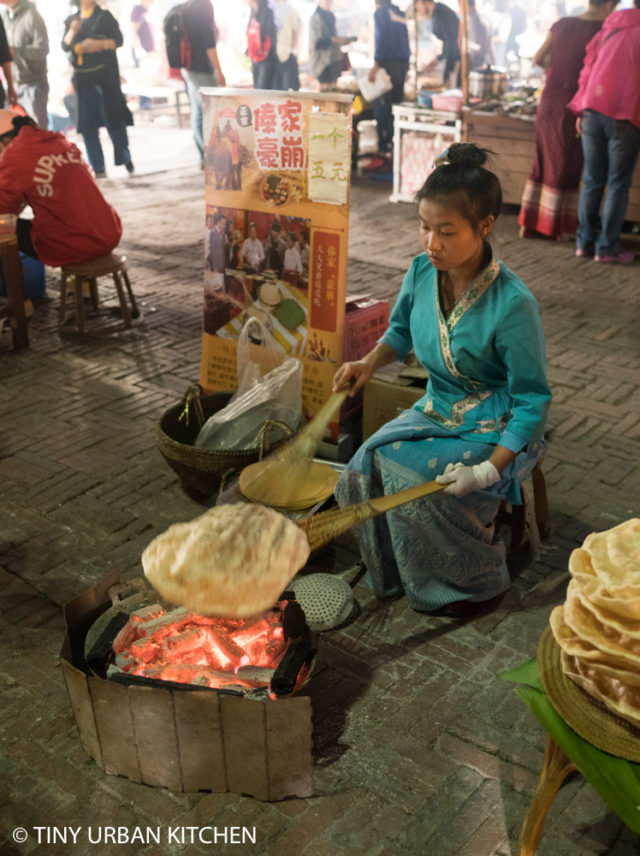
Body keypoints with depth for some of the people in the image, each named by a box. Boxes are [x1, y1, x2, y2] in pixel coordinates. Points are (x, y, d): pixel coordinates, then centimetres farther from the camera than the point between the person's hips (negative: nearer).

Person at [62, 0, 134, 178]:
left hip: (105, 75, -3)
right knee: (87, 124, 1)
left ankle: (125, 158, 13)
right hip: (82, 78, 3)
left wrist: (98, 44, -14)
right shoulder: (71, 20, 14)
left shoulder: (104, 16, 6)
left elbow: (118, 40, -1)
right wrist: (73, 31, -11)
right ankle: (98, 168, 6)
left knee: (113, 117, -5)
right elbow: (65, 45, 5)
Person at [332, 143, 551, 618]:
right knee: (364, 468, -16)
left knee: (415, 484, -25)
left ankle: (479, 583, 4)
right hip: (435, 411, 6)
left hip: (495, 430, -6)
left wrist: (490, 468, -28)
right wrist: (370, 362, -8)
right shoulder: (422, 271, -8)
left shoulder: (513, 304, -26)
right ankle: (391, 573, 11)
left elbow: (532, 400, -19)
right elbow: (401, 331, 13)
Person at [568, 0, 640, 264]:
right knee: (618, 185, 2)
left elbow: (588, 70, 15)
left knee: (592, 181, 11)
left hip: (593, 111, 5)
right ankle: (607, 247, 2)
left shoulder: (608, 30, 17)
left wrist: (581, 111, 16)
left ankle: (584, 241, 13)